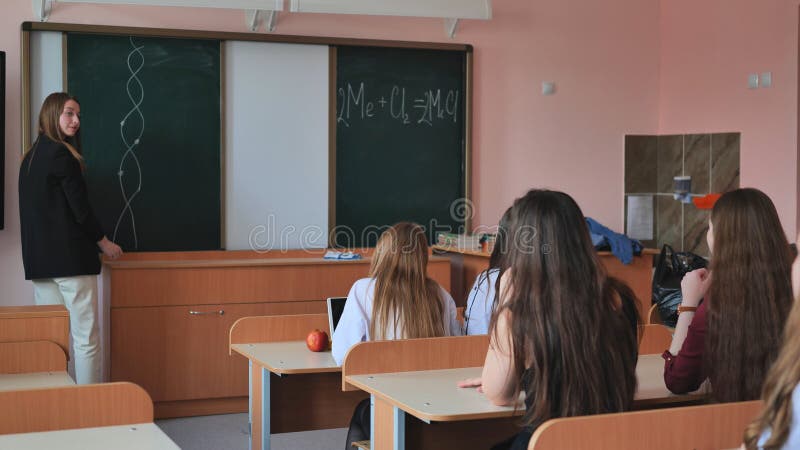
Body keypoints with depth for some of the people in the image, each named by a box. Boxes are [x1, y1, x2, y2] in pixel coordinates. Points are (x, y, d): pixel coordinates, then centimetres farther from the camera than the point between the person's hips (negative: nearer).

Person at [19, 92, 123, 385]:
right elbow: (80, 208, -12)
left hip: (38, 260, 8)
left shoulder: (31, 156, 16)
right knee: (85, 338, -4)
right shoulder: (61, 154, -11)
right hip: (70, 258, -8)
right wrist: (104, 243, 2)